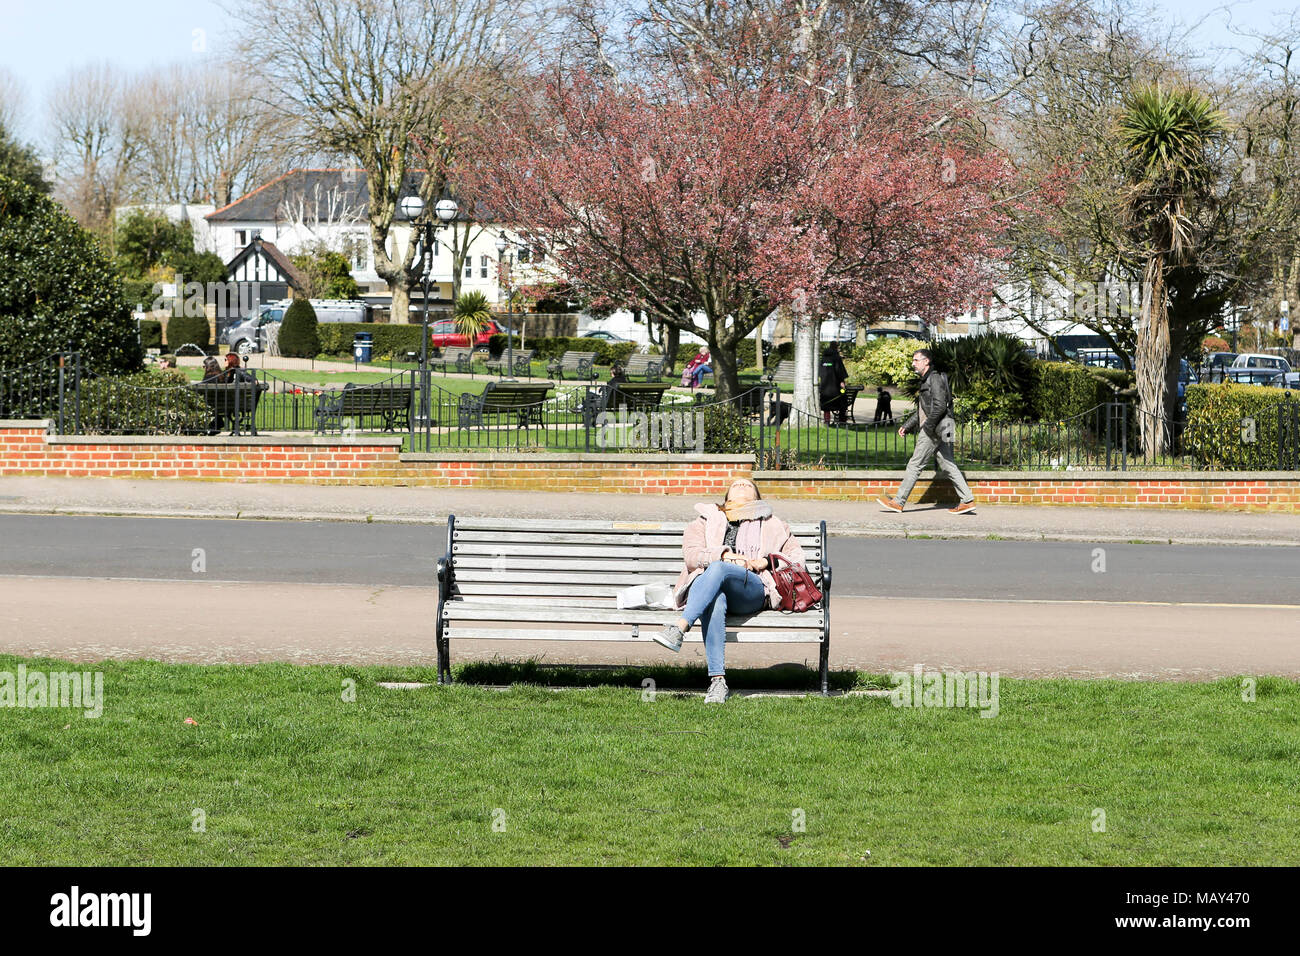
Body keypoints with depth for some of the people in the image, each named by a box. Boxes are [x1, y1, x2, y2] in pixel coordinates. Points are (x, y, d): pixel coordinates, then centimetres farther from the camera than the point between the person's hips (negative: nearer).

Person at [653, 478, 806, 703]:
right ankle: (717, 680, -48)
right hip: (706, 582, 0)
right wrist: (724, 555, -6)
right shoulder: (707, 520, 30)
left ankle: (680, 628, -52)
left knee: (717, 570, -36)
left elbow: (796, 556, 25)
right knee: (715, 604, -39)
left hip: (752, 588, 0)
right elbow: (691, 555, 13)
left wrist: (767, 561, 5)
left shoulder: (770, 525, 33)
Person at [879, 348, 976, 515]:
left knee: (914, 465, -5)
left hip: (933, 432, -10)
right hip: (939, 432, 10)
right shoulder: (926, 381, 21)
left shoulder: (934, 379, -11)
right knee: (947, 466, 7)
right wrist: (906, 426, 22)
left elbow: (940, 406, -21)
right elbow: (921, 411, 28)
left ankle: (898, 502, -1)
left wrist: (928, 426, -18)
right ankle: (968, 500, 4)